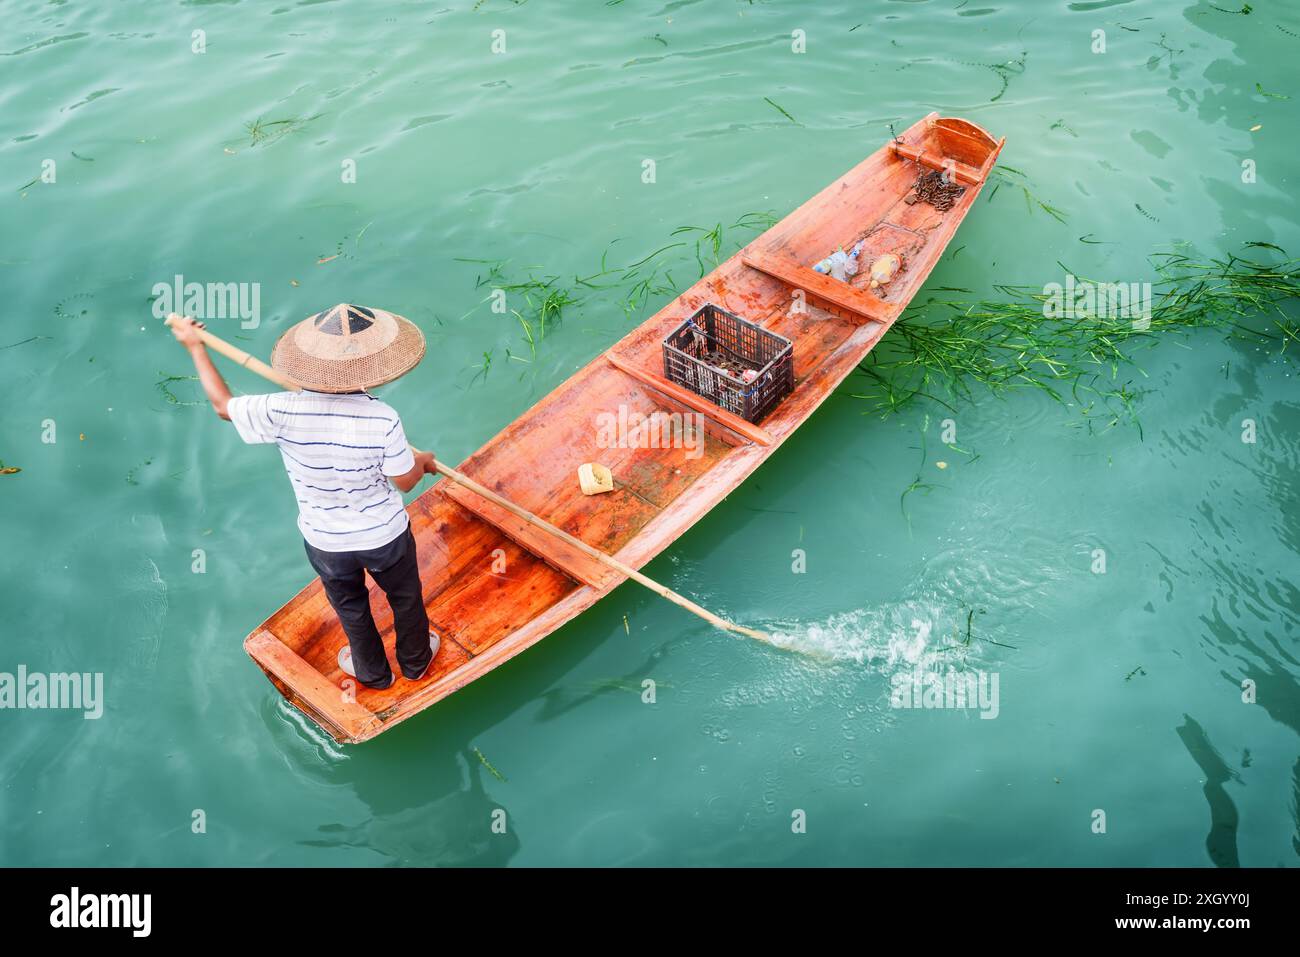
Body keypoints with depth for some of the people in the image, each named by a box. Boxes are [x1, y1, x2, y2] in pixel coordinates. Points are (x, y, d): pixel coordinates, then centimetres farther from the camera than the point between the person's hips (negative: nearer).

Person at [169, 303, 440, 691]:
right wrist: (423, 461, 8)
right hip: (386, 537, -1)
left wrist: (195, 346, 6)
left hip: (325, 542, 2)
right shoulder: (383, 419, -31)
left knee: (350, 606, 30)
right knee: (405, 598, 29)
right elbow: (405, 481, -17)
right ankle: (416, 660, 55)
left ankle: (373, 672, 55)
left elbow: (223, 404, -7)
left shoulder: (283, 413, -27)